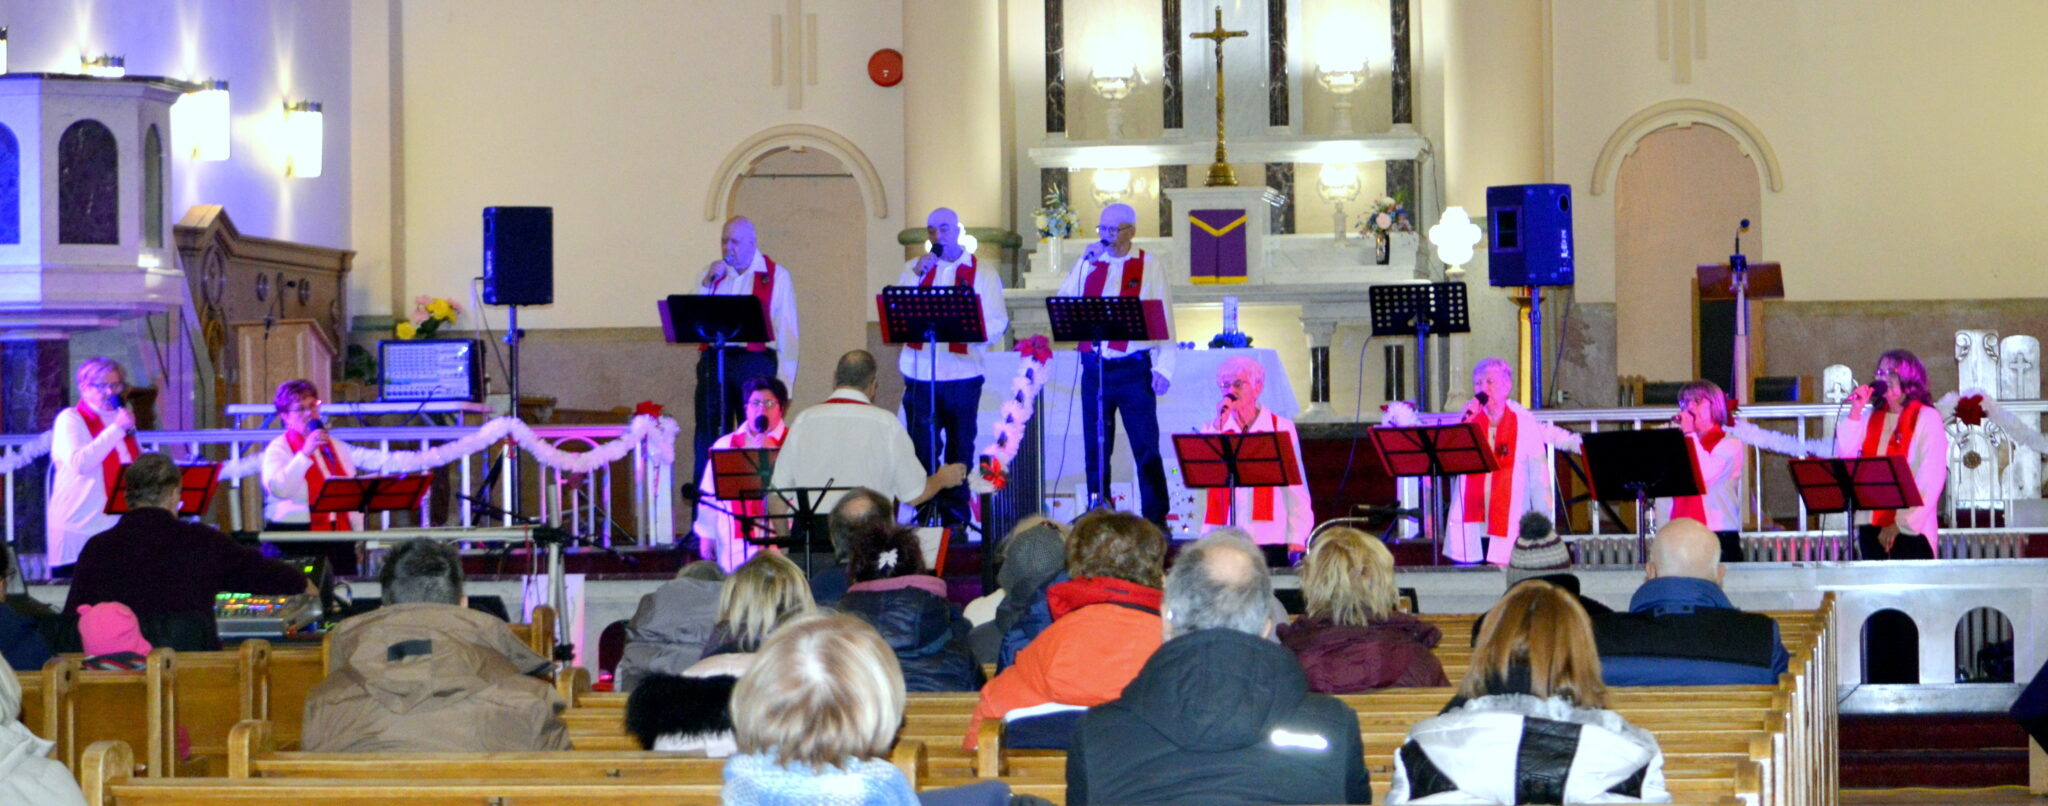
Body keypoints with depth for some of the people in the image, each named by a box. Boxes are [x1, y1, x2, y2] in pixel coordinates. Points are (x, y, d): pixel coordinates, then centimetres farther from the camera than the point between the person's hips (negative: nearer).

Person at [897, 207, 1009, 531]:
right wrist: (917, 275, -11)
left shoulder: (982, 273, 7)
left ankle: (955, 517, 10)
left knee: (959, 449, 3)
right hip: (920, 373, 1)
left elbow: (997, 323, -1)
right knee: (923, 449, -2)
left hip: (962, 373, -1)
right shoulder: (915, 268, 13)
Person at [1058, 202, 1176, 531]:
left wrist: (1163, 368, -8)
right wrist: (1086, 265, -5)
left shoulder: (1149, 267, 3)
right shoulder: (1089, 263, 12)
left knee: (1146, 447, -4)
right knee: (1095, 447, 6)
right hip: (1094, 367, 3)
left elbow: (1165, 321, 1)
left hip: (1134, 368, -3)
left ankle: (1155, 519, 0)